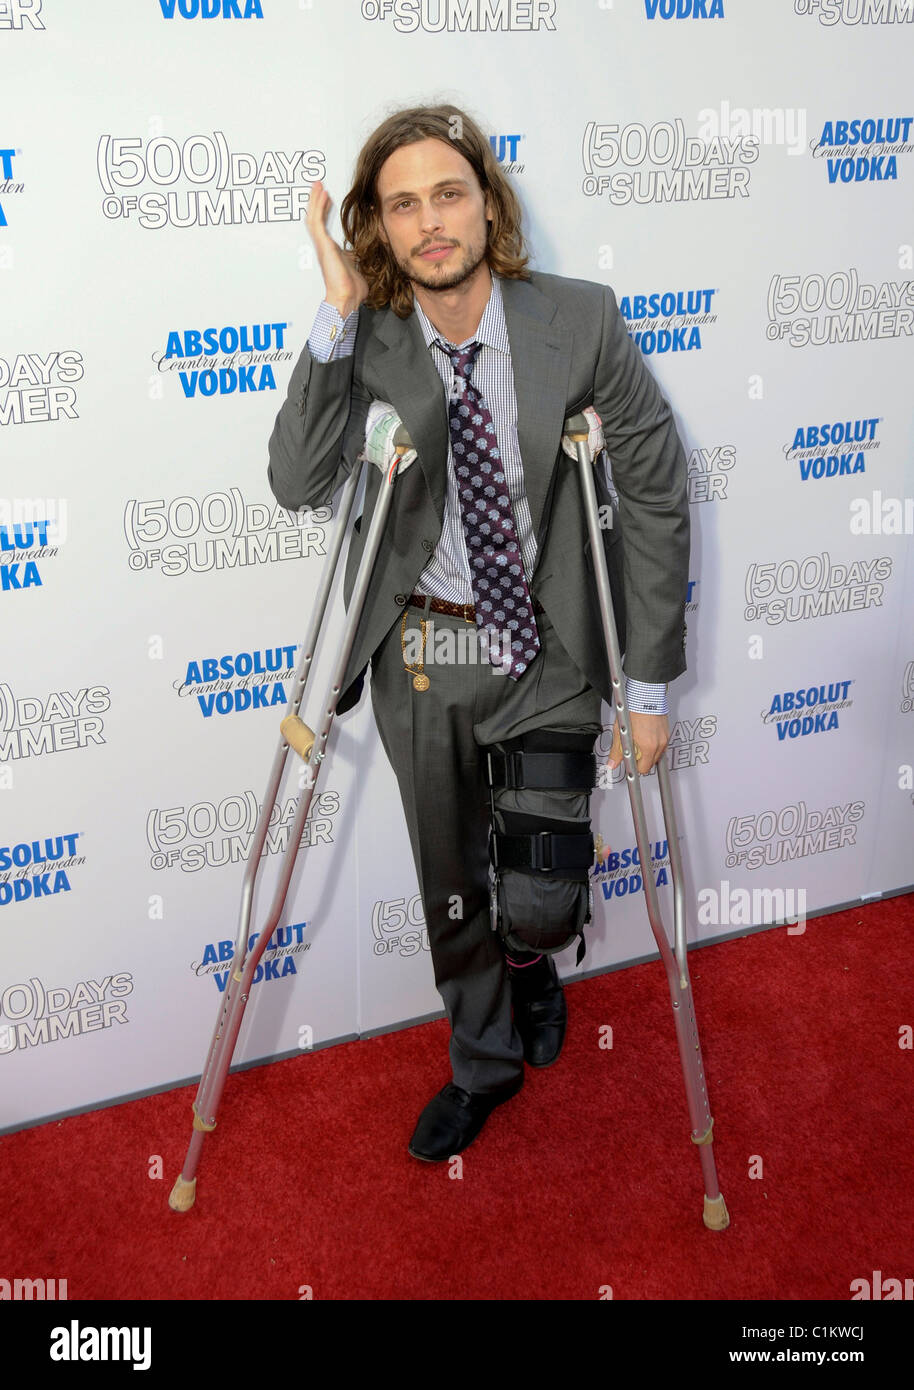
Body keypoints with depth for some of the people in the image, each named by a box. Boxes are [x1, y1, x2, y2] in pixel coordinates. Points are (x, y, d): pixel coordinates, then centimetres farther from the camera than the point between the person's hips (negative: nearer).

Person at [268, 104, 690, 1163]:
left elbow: (655, 498, -7)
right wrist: (337, 316, -27)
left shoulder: (580, 322, -12)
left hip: (545, 651, -2)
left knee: (536, 905, -6)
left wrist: (649, 682, -8)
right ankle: (486, 1062, 45)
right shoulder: (366, 342, -7)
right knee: (451, 887, 17)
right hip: (418, 656, 2)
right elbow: (299, 483, -20)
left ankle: (531, 960, 34)